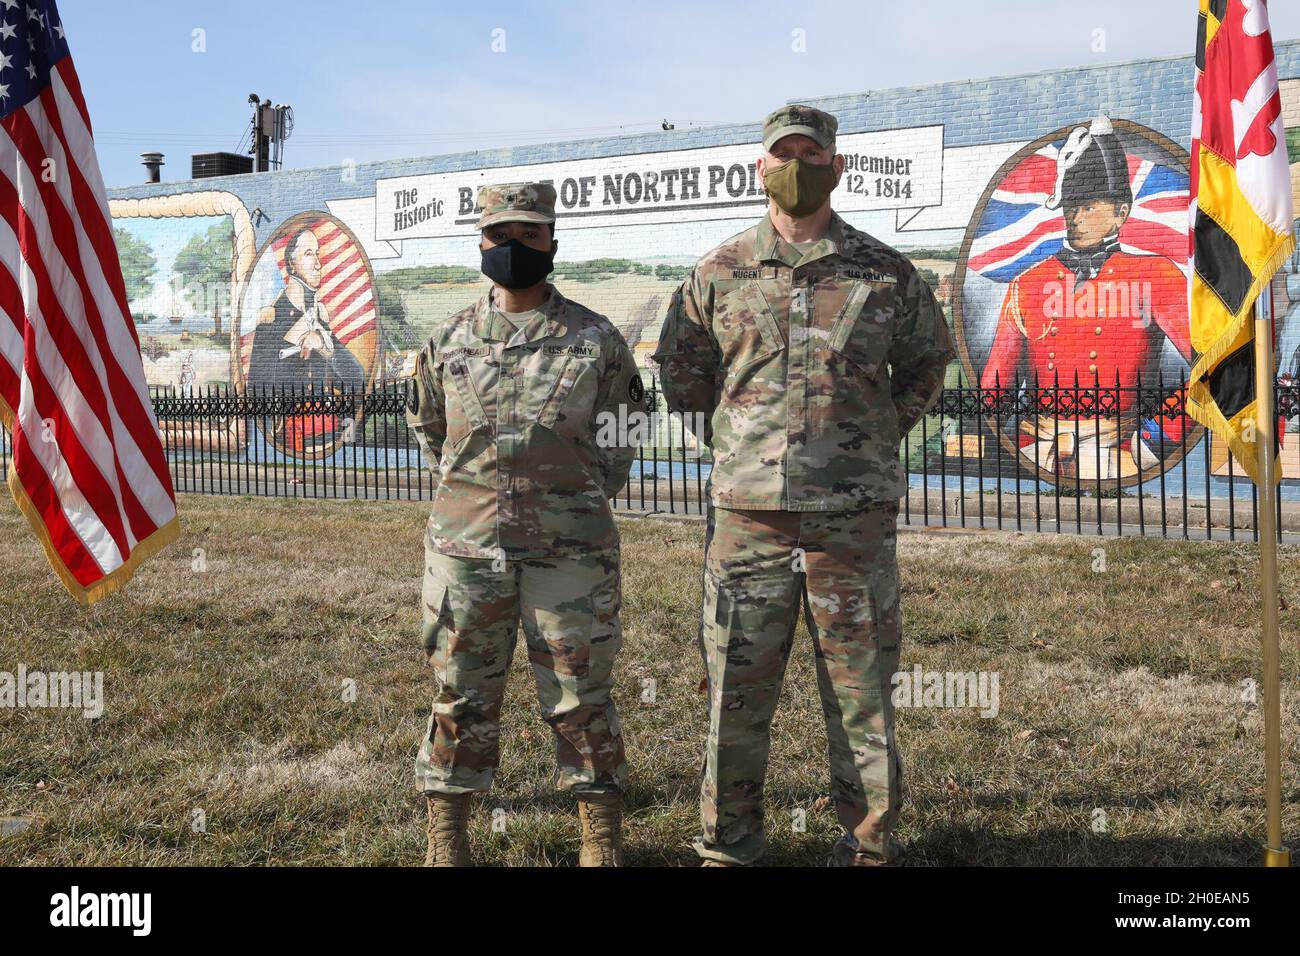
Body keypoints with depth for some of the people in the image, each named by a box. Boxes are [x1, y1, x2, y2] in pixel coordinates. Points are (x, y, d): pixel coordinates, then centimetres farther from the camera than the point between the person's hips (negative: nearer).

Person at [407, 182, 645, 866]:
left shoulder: (596, 340, 3)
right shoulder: (448, 340, 8)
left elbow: (616, 447, 9)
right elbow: (428, 432, 20)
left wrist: (577, 513, 8)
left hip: (569, 553, -2)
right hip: (464, 551, 2)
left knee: (580, 697, 5)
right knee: (460, 696, 8)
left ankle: (602, 842, 18)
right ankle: (446, 840, 22)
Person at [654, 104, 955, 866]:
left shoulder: (885, 273, 5)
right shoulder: (719, 274, 6)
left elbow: (927, 359, 19)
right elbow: (681, 373, 17)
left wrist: (881, 433, 10)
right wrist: (738, 437, 12)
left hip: (855, 517, 0)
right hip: (749, 513, 1)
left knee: (861, 689, 7)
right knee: (737, 688, 6)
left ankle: (870, 844, 21)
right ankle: (728, 846, 20)